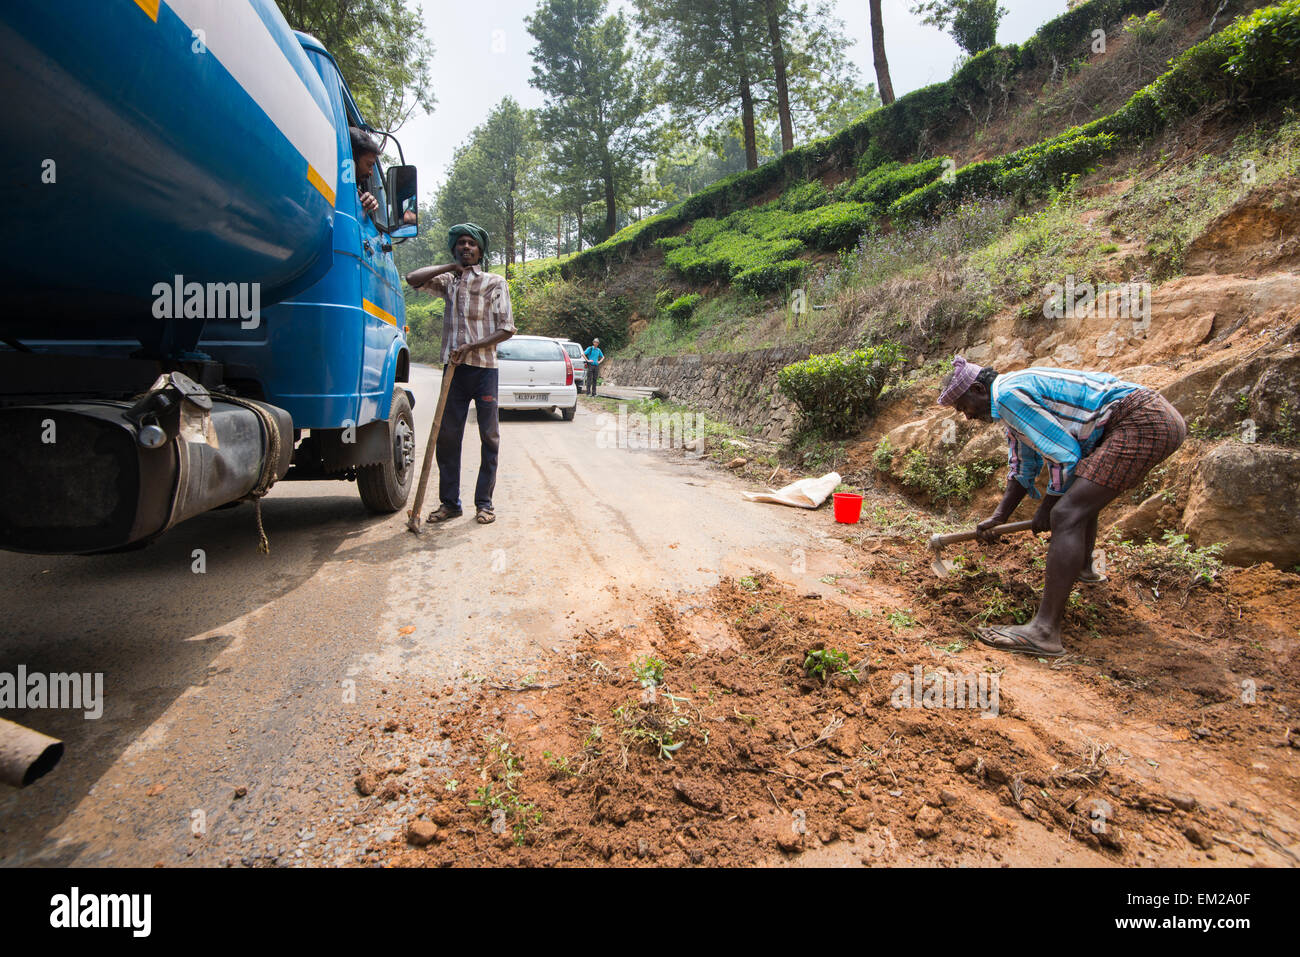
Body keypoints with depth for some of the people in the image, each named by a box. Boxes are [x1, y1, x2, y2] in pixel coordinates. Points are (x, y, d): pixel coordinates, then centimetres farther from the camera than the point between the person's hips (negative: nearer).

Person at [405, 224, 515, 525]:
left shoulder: (494, 283, 6)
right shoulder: (448, 282, 16)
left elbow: (506, 329, -2)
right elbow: (413, 278, 3)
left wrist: (470, 346, -12)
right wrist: (450, 267, 4)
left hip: (484, 367, -3)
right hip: (453, 367, 3)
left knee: (489, 436, -1)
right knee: (447, 436, 2)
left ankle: (484, 502, 7)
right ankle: (449, 502, 10)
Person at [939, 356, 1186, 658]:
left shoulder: (1008, 394, -13)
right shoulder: (1014, 405, 20)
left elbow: (1064, 454, -14)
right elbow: (1023, 470, 28)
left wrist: (1048, 506, -1)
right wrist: (998, 517, 24)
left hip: (1142, 423, -11)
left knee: (1067, 514, -20)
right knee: (1081, 494, 33)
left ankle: (1044, 631, -25)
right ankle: (1083, 568, 56)